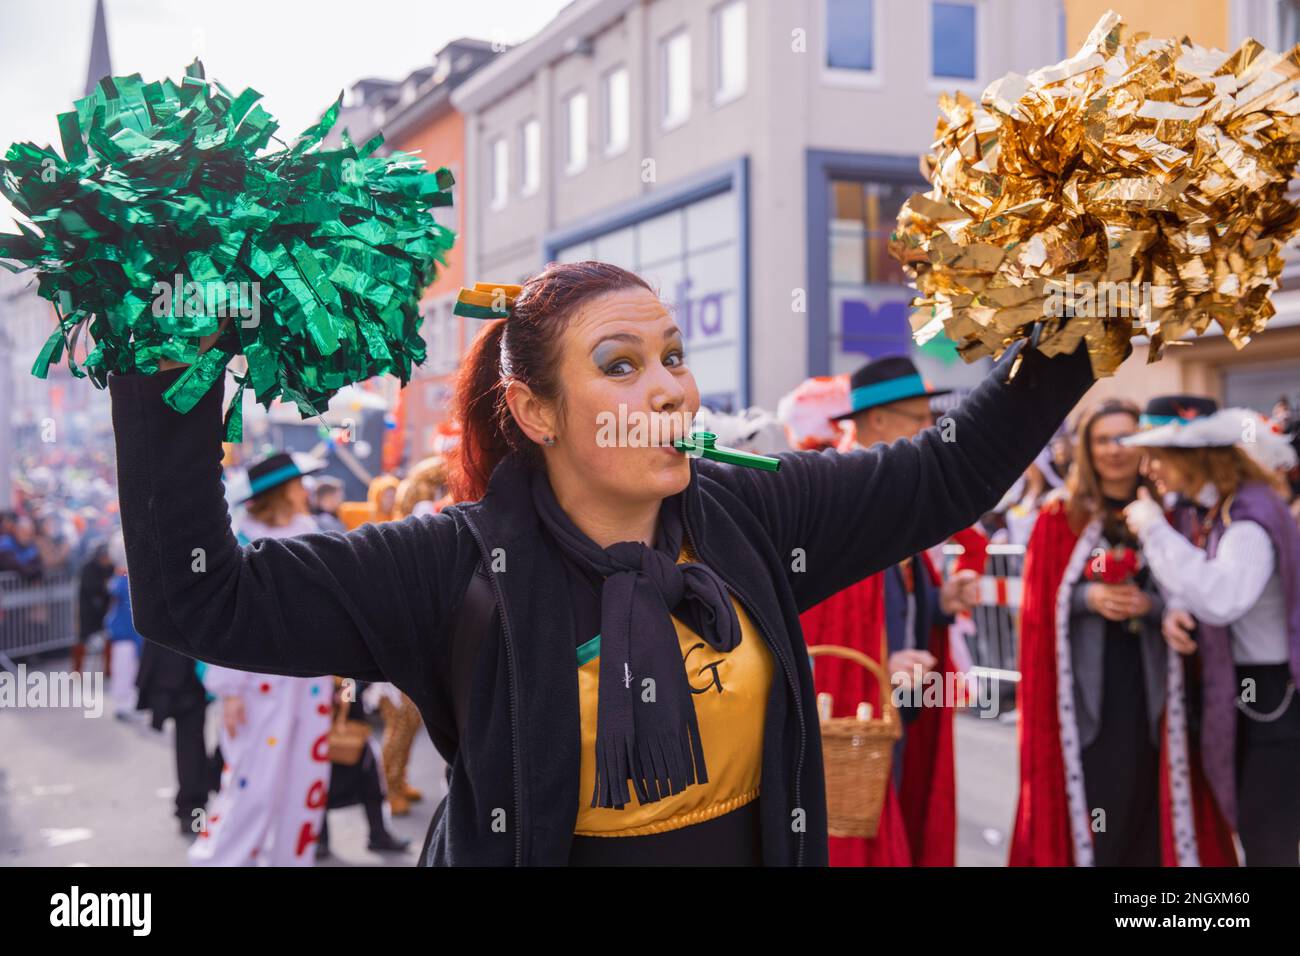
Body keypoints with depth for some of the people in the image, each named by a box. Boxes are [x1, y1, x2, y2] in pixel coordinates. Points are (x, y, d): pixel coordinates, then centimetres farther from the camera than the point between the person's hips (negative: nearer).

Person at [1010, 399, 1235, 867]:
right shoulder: (1059, 518, 3)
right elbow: (1041, 604, 2)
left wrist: (1149, 604, -14)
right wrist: (1089, 597, -15)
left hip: (1149, 682, 1)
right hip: (1084, 683, -1)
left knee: (1145, 801, 0)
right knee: (1091, 792, -5)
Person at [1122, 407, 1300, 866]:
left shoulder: (1252, 513, -22)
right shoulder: (1214, 511, 7)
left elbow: (1220, 599, -37)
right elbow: (1193, 582, 14)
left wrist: (1155, 530, -27)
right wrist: (1176, 610, -10)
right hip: (1237, 691, 9)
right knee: (1253, 831, 19)